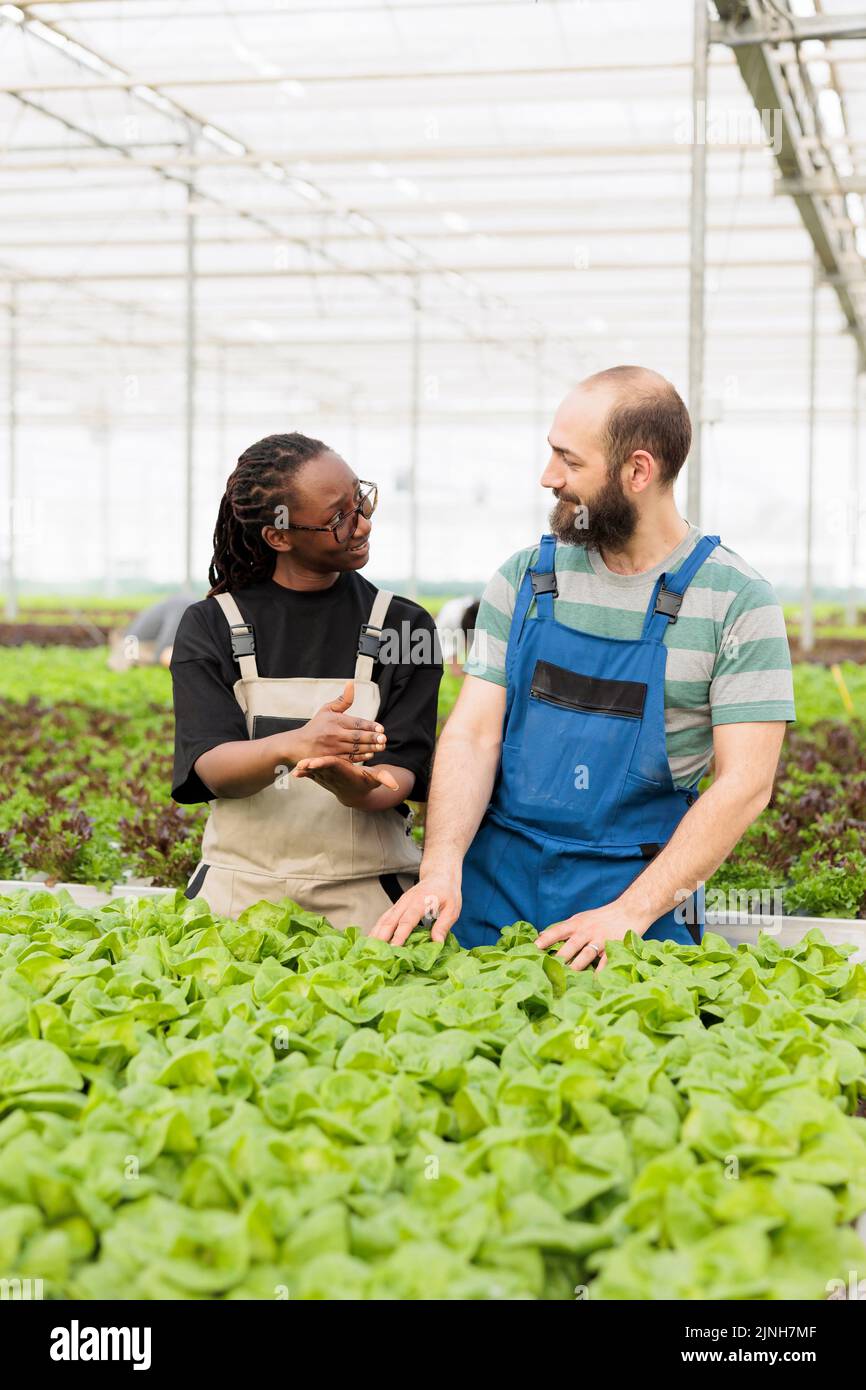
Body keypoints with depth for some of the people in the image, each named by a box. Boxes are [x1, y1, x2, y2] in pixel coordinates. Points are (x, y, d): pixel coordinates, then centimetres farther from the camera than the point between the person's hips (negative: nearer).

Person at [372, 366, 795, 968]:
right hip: (492, 889, 3)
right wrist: (441, 867, -18)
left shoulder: (737, 601, -7)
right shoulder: (524, 578, 3)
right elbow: (474, 733, -1)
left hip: (642, 900, -2)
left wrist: (630, 913, -21)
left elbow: (745, 783, -12)